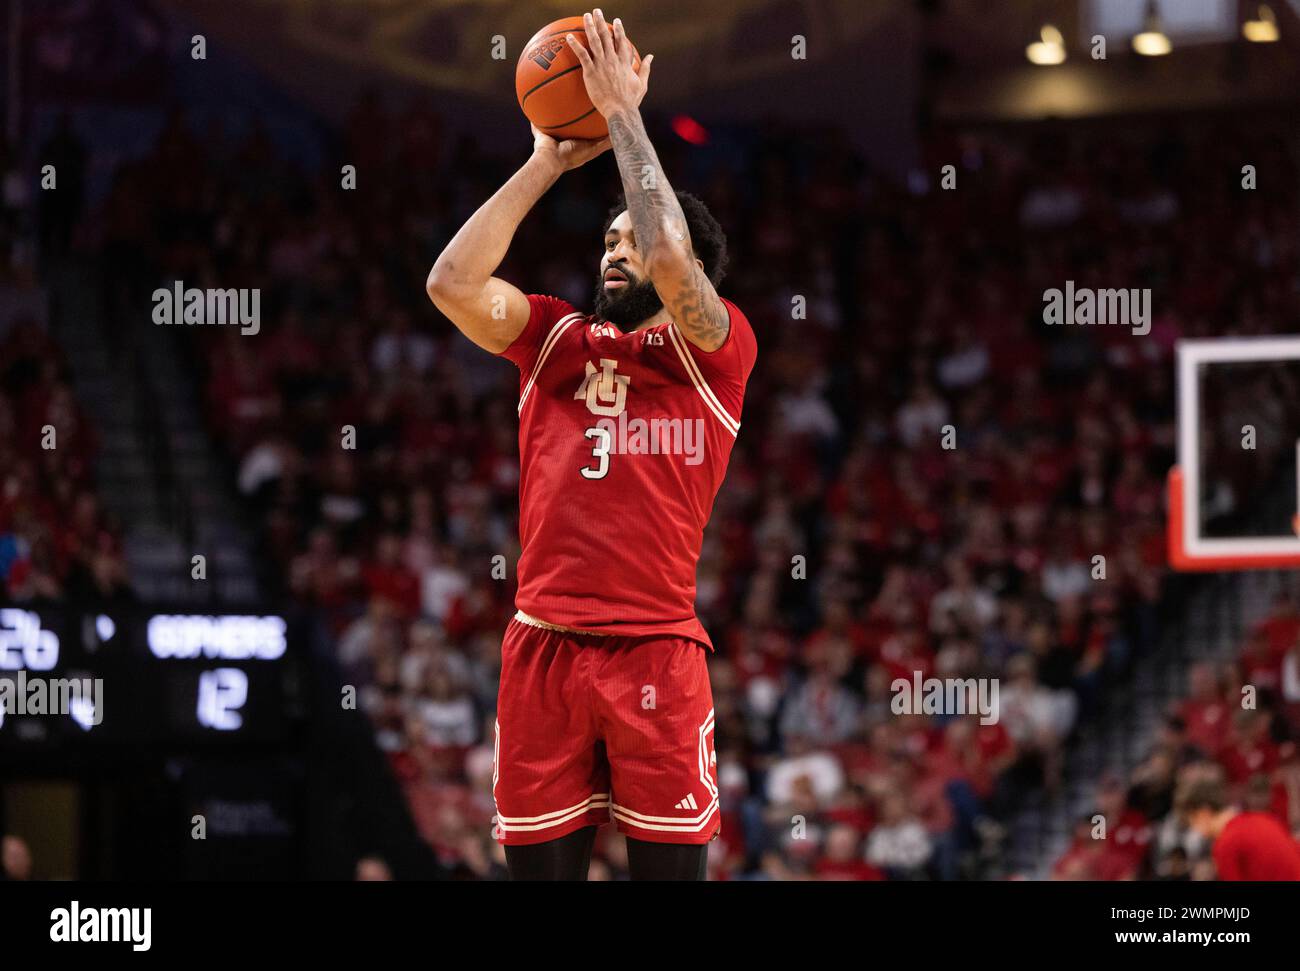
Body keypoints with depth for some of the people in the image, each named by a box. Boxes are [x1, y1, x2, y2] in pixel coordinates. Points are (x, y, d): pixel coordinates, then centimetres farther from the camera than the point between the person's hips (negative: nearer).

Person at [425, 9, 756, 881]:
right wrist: (550, 161, 4)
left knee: (669, 866, -4)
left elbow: (673, 262, -14)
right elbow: (452, 282, 2)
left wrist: (623, 113, -5)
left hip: (656, 652, -4)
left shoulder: (714, 348, 5)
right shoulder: (555, 340, 17)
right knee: (540, 865, 4)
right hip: (543, 644, 4)